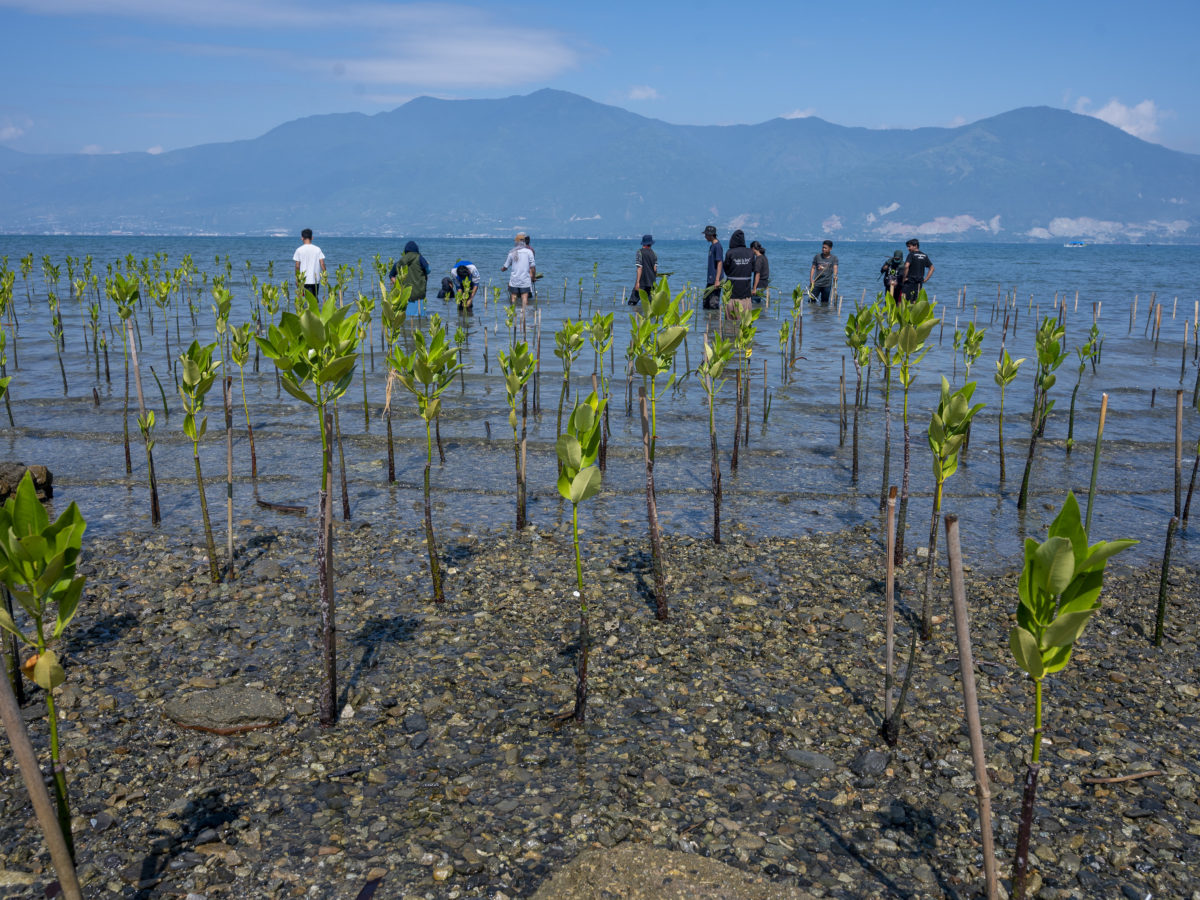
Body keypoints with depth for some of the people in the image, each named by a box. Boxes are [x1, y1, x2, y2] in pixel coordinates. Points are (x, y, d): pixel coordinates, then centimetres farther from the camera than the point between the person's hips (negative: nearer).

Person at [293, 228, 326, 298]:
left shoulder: (299, 250, -3)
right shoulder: (317, 249, 0)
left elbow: (297, 266, -3)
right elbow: (322, 264, -3)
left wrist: (297, 278, 8)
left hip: (305, 280, -2)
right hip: (316, 279, 2)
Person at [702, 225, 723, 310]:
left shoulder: (717, 246, -13)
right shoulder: (712, 245, 16)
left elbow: (720, 263, -19)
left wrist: (717, 280, -23)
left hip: (715, 281, -10)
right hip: (710, 280, 10)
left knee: (714, 304, -8)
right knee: (706, 304, 13)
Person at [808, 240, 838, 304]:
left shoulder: (834, 258, 0)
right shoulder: (817, 256, 4)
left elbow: (835, 267, -14)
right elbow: (813, 268, 7)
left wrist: (835, 276, -35)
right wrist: (811, 279, -4)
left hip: (827, 284, -1)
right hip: (816, 283, 1)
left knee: (825, 302, 5)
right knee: (811, 301, -2)